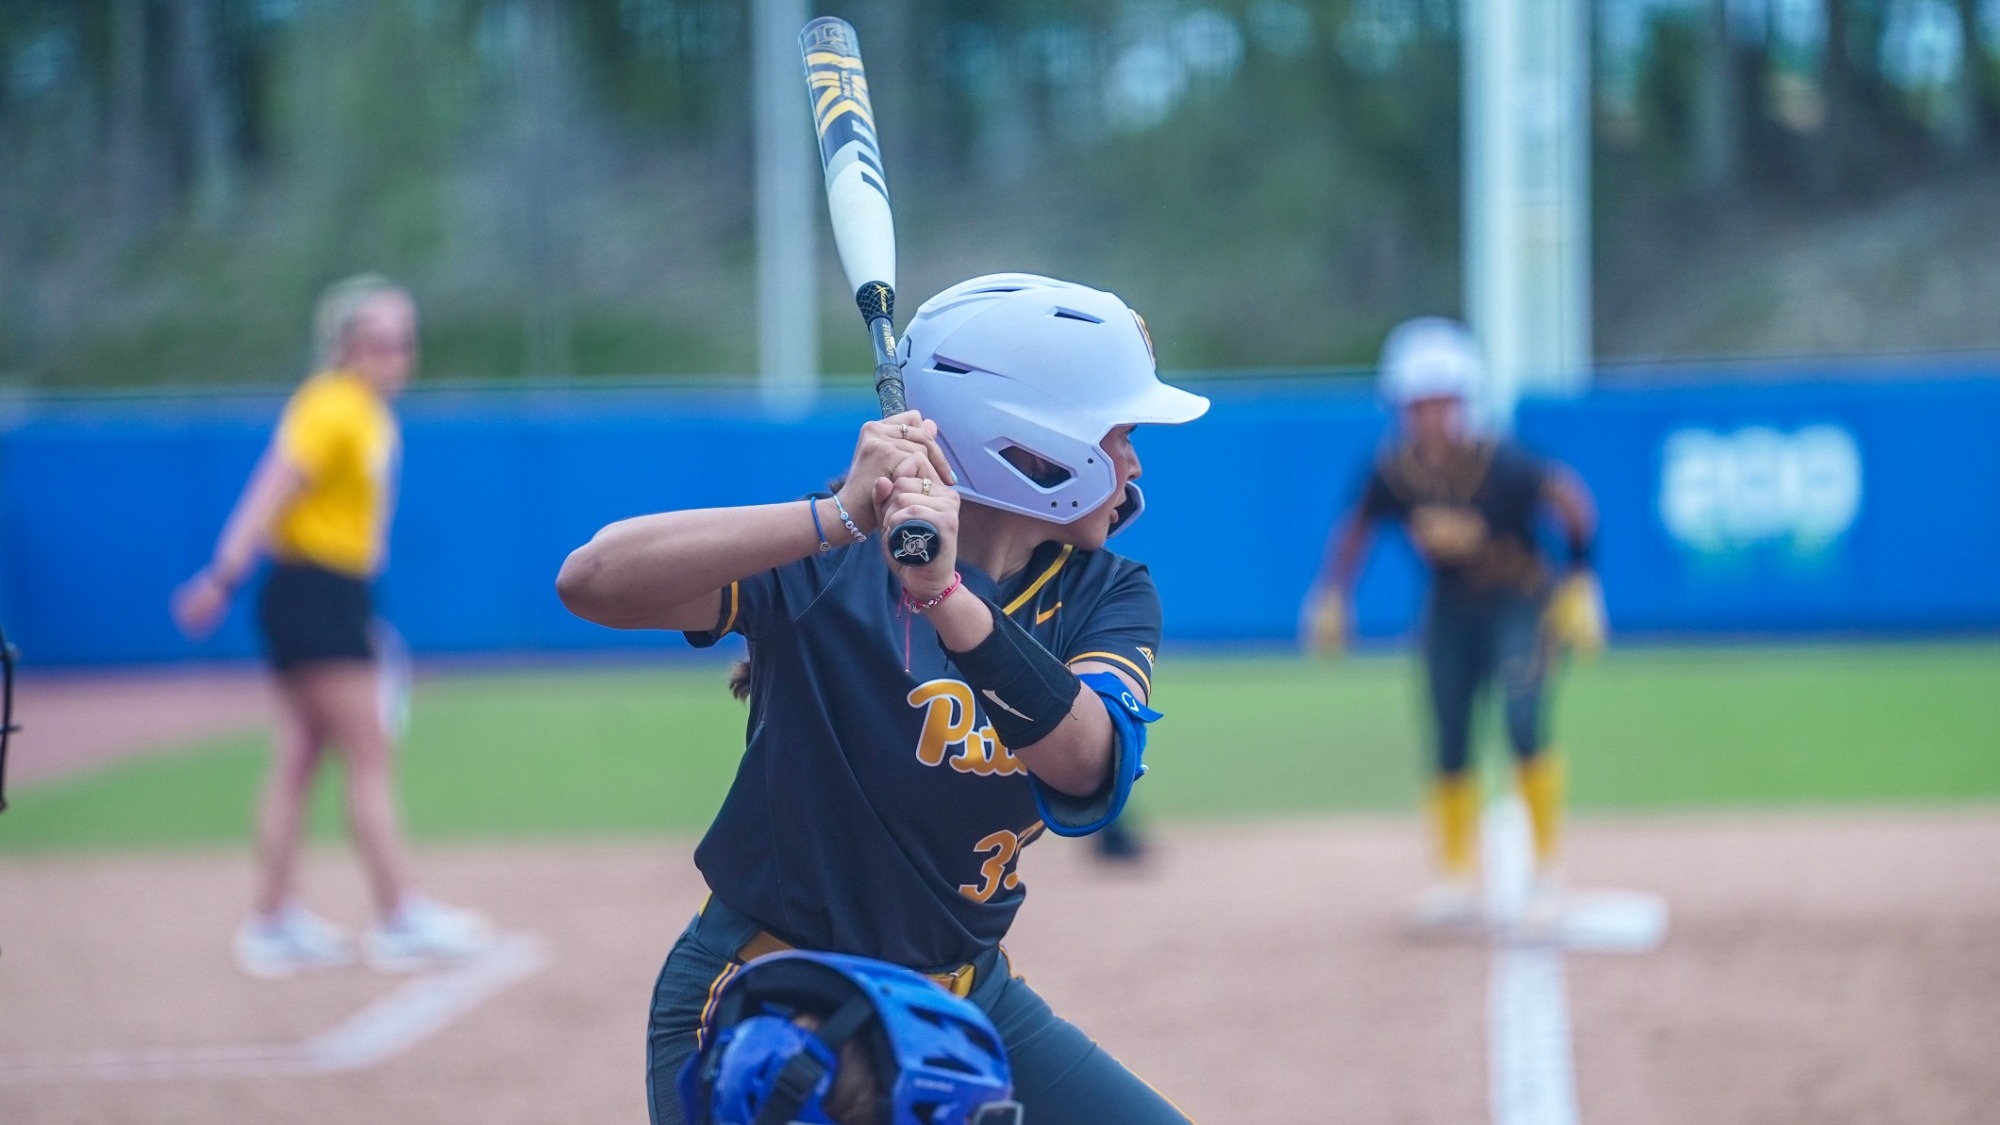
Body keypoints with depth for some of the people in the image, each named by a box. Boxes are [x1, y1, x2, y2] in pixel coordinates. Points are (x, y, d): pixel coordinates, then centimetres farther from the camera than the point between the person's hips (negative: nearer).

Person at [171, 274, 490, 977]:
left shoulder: (372, 415, 14)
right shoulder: (333, 411, -15)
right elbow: (270, 493, -22)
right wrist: (223, 578, -28)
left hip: (336, 600, 9)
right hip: (315, 596, -9)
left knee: (297, 761, 9)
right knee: (371, 760, -6)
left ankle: (274, 923, 12)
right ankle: (400, 920, -4)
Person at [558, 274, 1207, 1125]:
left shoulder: (1105, 595, -2)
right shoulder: (834, 564, -16)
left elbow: (1084, 767, -24)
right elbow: (591, 582, -32)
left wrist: (947, 595, -39)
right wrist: (840, 518, -41)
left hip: (970, 1006, 5)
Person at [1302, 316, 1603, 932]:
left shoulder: (1499, 464, -25)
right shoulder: (1392, 474, -14)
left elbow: (1572, 501, -14)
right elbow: (1355, 530, 4)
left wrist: (1579, 585, -13)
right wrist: (1331, 598, -3)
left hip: (1521, 603, -4)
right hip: (1449, 611, 4)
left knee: (1523, 720, -21)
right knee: (1450, 742, 2)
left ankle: (1546, 865, -7)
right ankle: (1457, 879, 14)